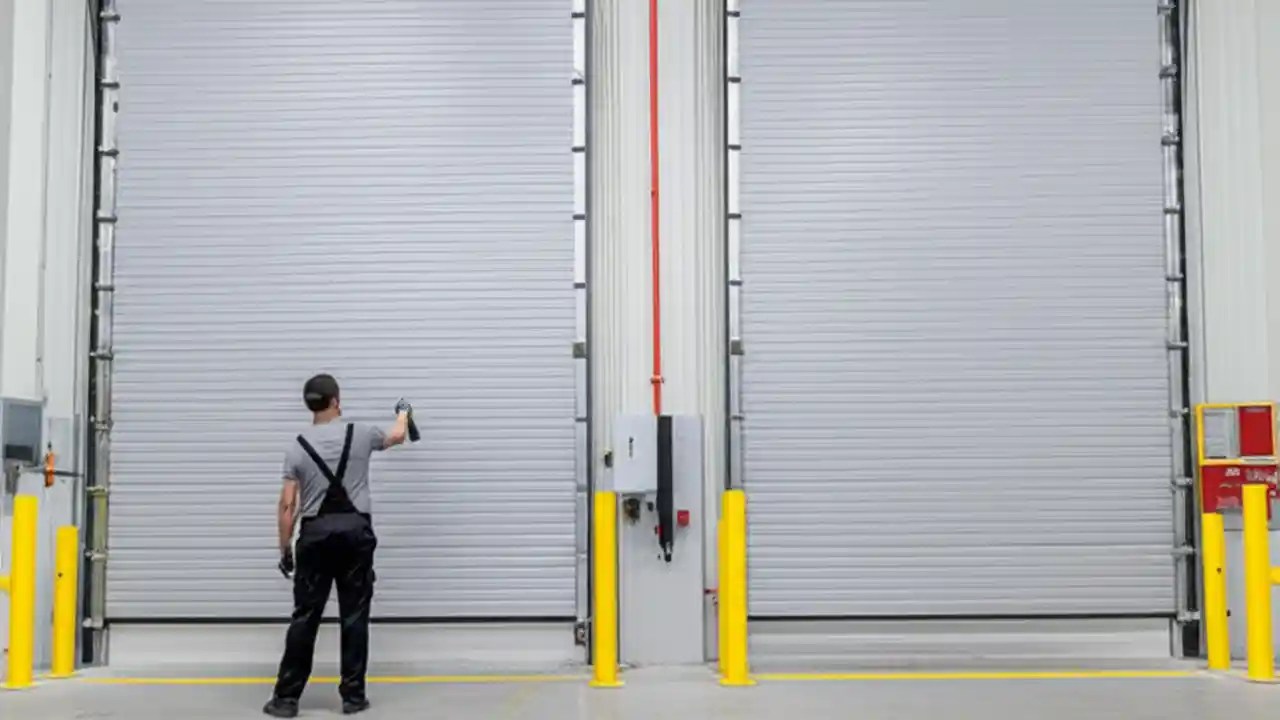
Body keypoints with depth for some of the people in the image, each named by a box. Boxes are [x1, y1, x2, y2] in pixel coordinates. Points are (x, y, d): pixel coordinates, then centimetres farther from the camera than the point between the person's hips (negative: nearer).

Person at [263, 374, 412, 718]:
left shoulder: (297, 448, 0)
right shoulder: (360, 434, 0)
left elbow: (288, 505, -2)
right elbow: (396, 436, 22)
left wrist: (284, 550, 6)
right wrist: (404, 413, 44)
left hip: (316, 533, 1)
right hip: (355, 530, -1)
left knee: (305, 617, 4)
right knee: (354, 616, 5)